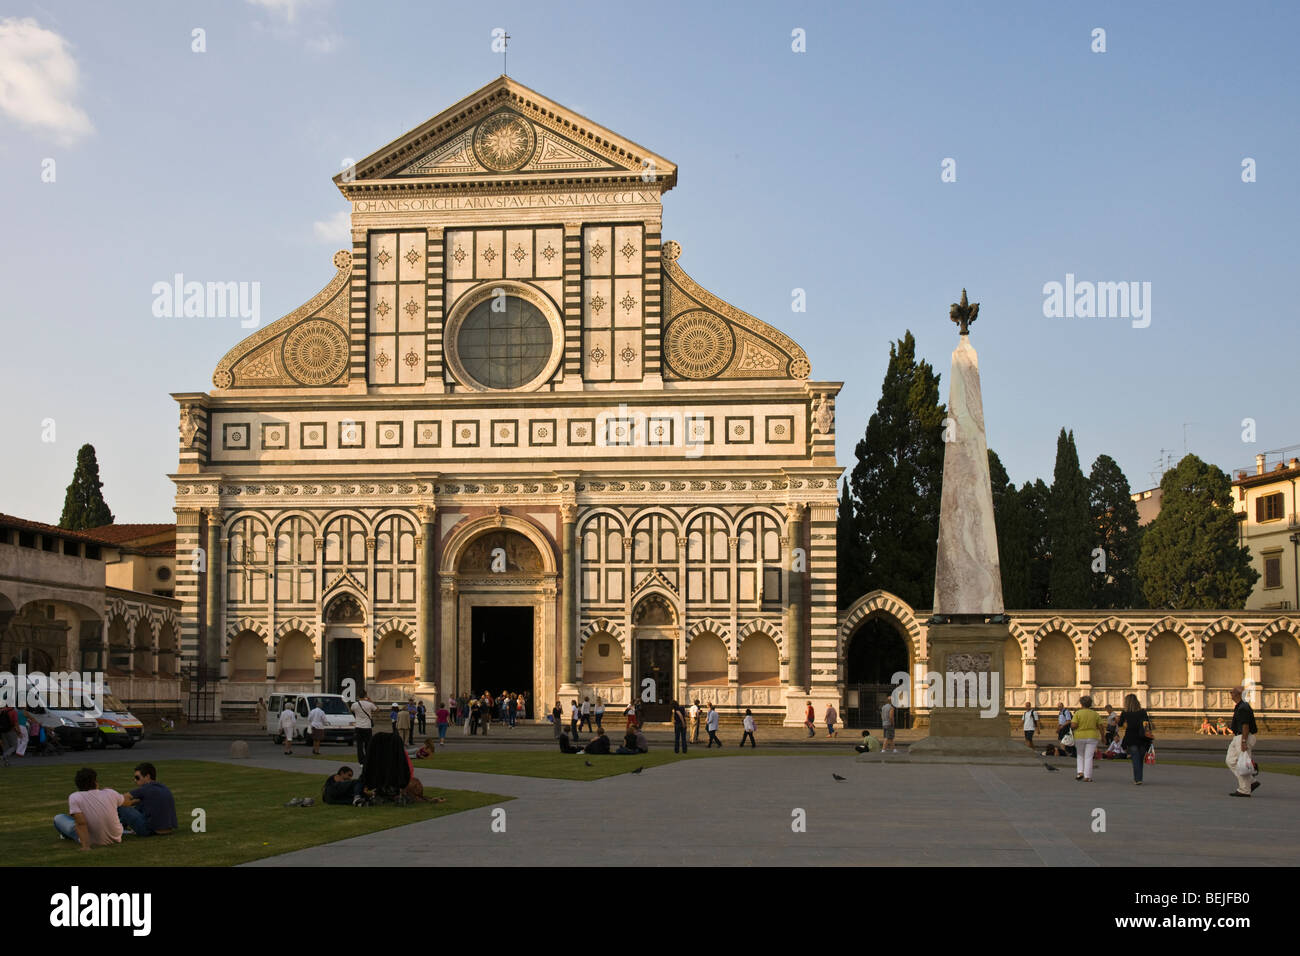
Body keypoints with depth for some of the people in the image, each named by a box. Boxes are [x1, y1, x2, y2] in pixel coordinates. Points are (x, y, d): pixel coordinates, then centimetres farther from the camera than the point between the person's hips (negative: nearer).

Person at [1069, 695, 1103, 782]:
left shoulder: (1077, 713, -7)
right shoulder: (1095, 714, 1)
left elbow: (1073, 726, -15)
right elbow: (1100, 727, 3)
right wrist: (1103, 737, 16)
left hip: (1079, 737, -1)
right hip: (1092, 737, 1)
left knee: (1080, 755, 19)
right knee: (1088, 757, 2)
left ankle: (1080, 772, 5)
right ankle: (1087, 777, -2)